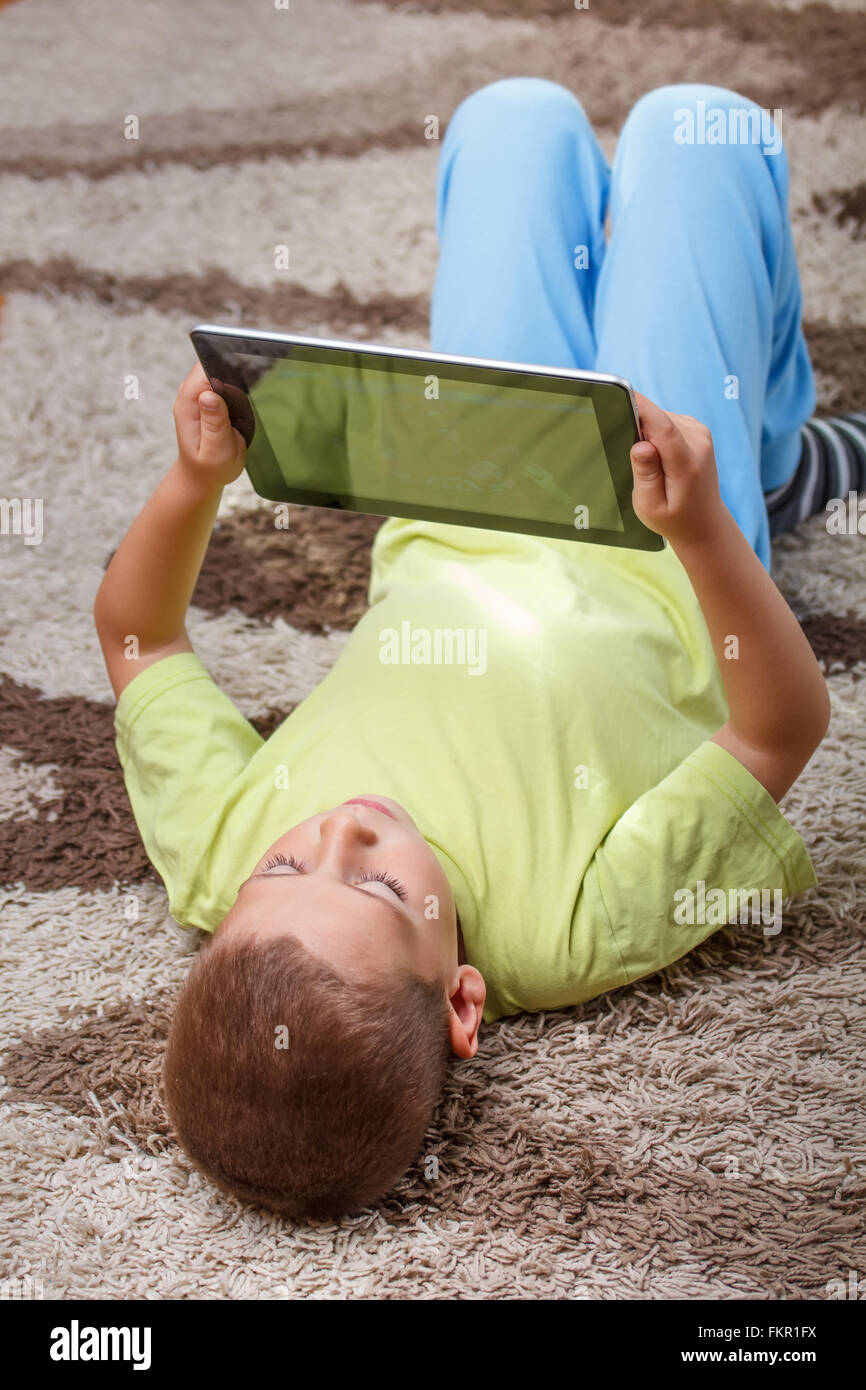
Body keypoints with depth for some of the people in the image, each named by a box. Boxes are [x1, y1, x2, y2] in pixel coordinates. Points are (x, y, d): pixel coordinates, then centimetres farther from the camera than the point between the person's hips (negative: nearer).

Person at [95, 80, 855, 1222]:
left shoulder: (214, 861, -37)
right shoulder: (583, 933, -44)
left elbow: (136, 629, -21)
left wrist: (194, 483, -37)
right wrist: (705, 531, -49)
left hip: (451, 529, 3)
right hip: (662, 569, -2)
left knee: (517, 116, 14)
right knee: (689, 119, 5)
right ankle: (774, 442, 43)